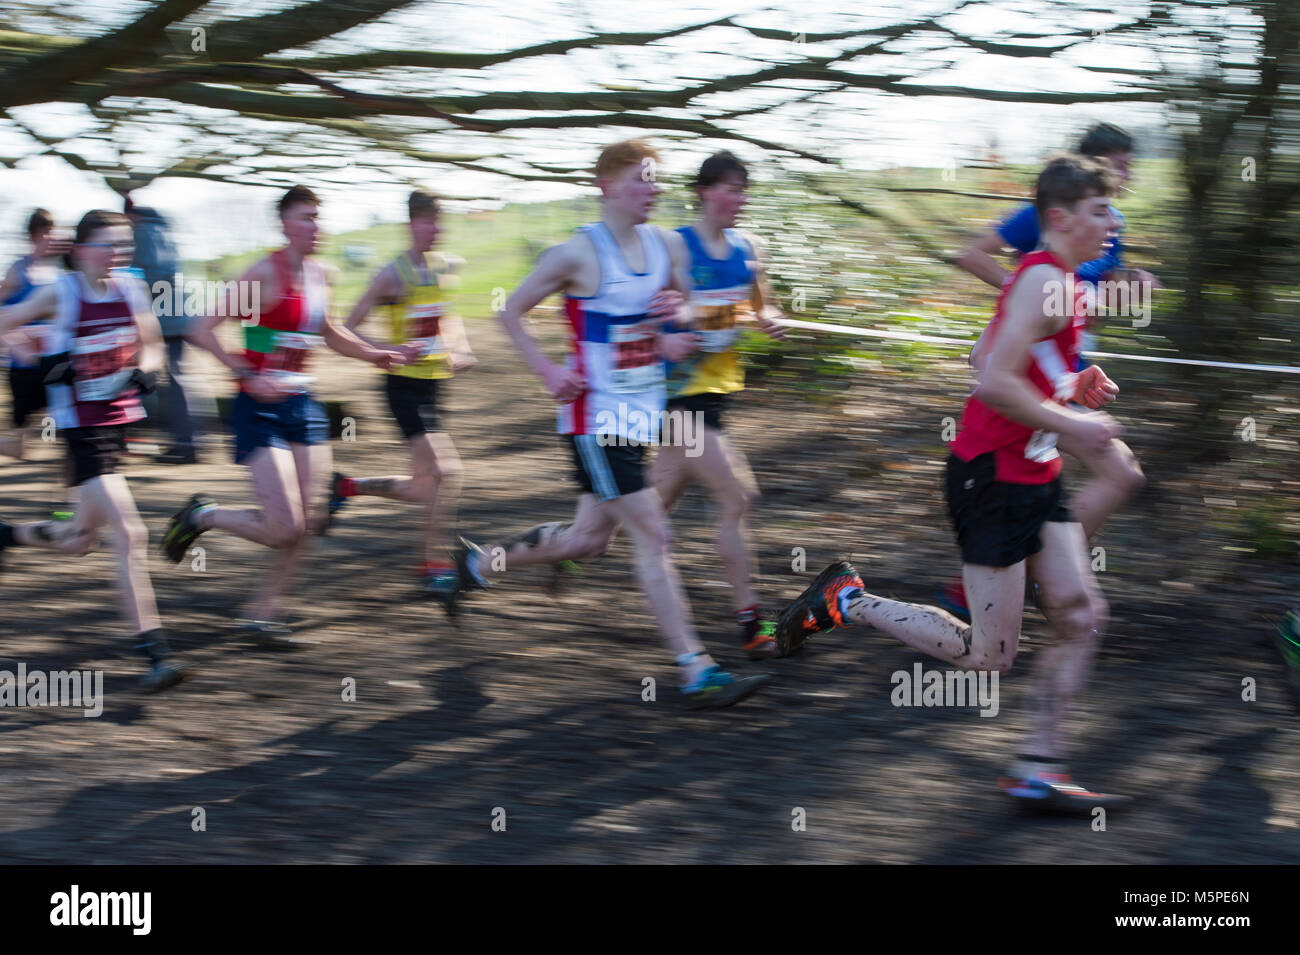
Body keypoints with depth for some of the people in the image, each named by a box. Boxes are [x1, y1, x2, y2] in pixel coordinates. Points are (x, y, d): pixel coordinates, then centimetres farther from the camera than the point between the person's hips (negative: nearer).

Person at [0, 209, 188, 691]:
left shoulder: (131, 291, 4)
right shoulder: (60, 294, -10)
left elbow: (151, 346, 17)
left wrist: (143, 370, -4)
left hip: (119, 422, 7)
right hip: (81, 429, -7)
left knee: (79, 542, 18)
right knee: (129, 534, -18)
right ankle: (154, 652, -17)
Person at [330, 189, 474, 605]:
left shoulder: (439, 271, 10)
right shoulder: (393, 275, -10)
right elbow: (349, 327, -9)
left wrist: (460, 350, 10)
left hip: (434, 384, 8)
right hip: (406, 386, -8)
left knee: (426, 486, 8)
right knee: (445, 472, -17)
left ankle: (348, 486, 26)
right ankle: (437, 565, -11)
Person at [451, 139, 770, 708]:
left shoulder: (667, 246, 6)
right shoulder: (577, 254, -12)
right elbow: (511, 312, -3)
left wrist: (680, 317, -4)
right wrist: (548, 372, -12)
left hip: (643, 412, 8)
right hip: (595, 416, -8)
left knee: (589, 539, 16)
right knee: (652, 535, -12)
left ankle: (480, 563, 40)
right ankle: (697, 674, -13)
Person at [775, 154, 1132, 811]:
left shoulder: (1057, 281, 14)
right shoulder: (1046, 280, -17)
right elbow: (995, 382, -26)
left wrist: (1071, 387, 10)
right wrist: (1072, 425, -19)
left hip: (1034, 475, 10)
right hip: (992, 477, -10)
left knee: (1081, 618, 3)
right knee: (988, 655, -6)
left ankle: (1037, 771, 8)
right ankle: (846, 601, 7)